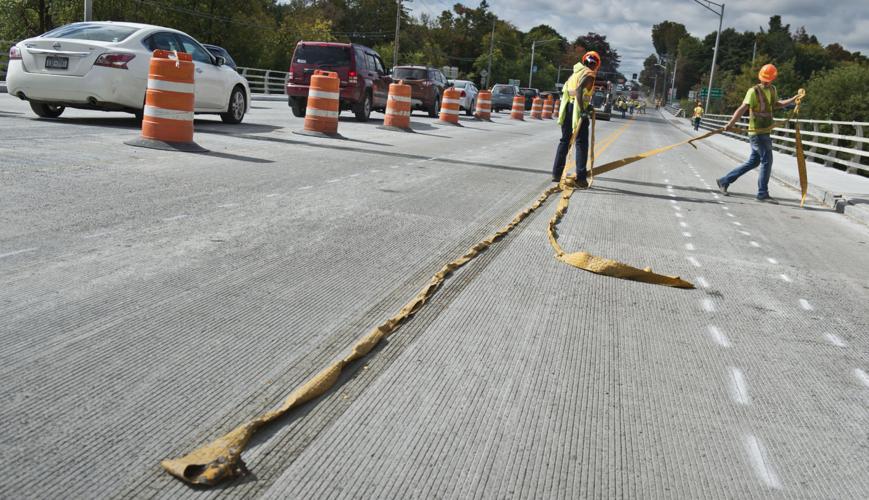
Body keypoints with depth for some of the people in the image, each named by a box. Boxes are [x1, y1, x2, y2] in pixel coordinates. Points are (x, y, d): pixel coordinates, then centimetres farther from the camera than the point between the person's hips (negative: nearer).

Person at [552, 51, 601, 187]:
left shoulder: (576, 72, 18)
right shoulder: (589, 75, -7)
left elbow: (566, 89, 18)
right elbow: (579, 90, -23)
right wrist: (582, 110, -28)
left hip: (567, 109, 7)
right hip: (578, 110, -7)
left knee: (565, 141, 16)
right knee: (581, 143, -3)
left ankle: (557, 173, 16)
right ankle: (580, 177, -7)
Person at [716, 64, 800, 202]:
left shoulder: (772, 90, 12)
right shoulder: (754, 91, -13)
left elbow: (776, 104, 31)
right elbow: (743, 108, -25)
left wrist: (793, 100, 21)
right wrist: (731, 123, -36)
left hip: (764, 132, 9)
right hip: (757, 132, -9)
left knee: (753, 162, 14)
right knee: (767, 161, -7)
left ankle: (724, 181, 21)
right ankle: (763, 193, 3)